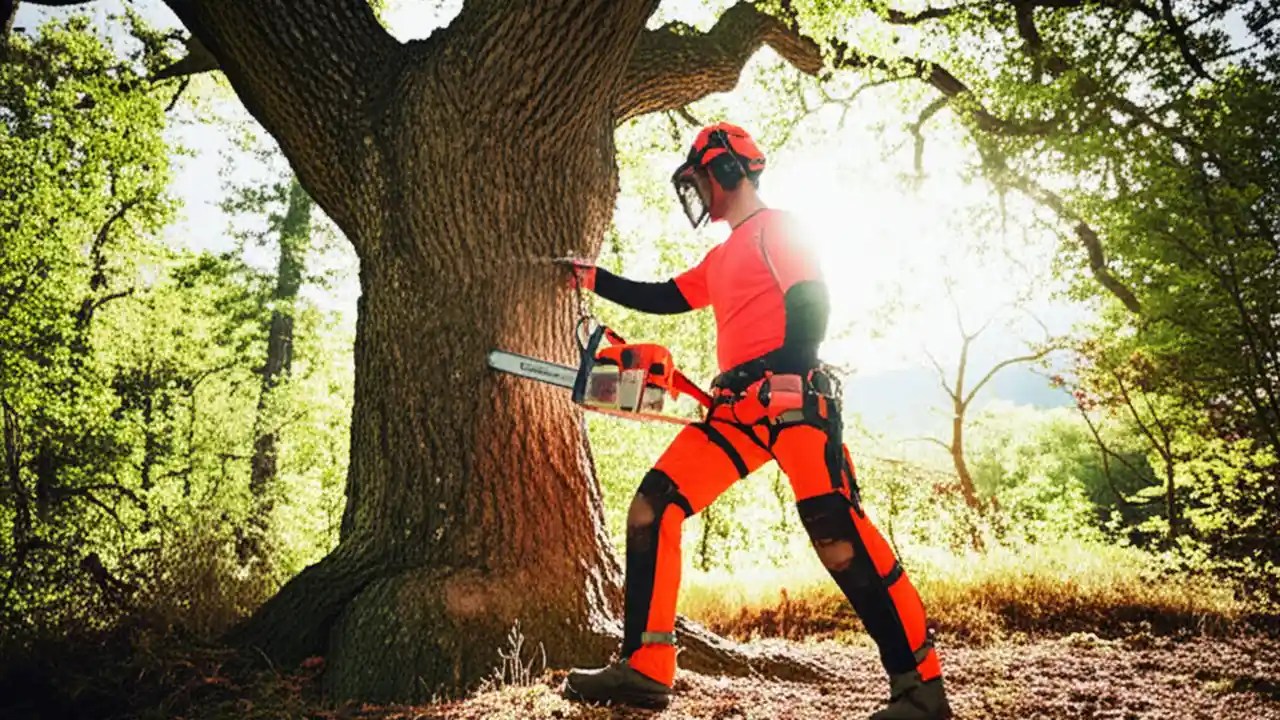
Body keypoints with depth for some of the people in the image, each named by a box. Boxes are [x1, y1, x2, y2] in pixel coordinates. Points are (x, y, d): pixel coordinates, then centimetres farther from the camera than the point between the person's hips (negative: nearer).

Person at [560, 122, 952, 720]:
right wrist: (593, 278, 36)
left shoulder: (774, 227, 2)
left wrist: (784, 379, -24)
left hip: (792, 396, -9)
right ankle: (645, 669, 2)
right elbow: (663, 298, 34)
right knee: (652, 507, 0)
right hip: (738, 408, 9)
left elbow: (809, 300, -12)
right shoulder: (720, 259, 28)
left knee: (834, 529, -19)